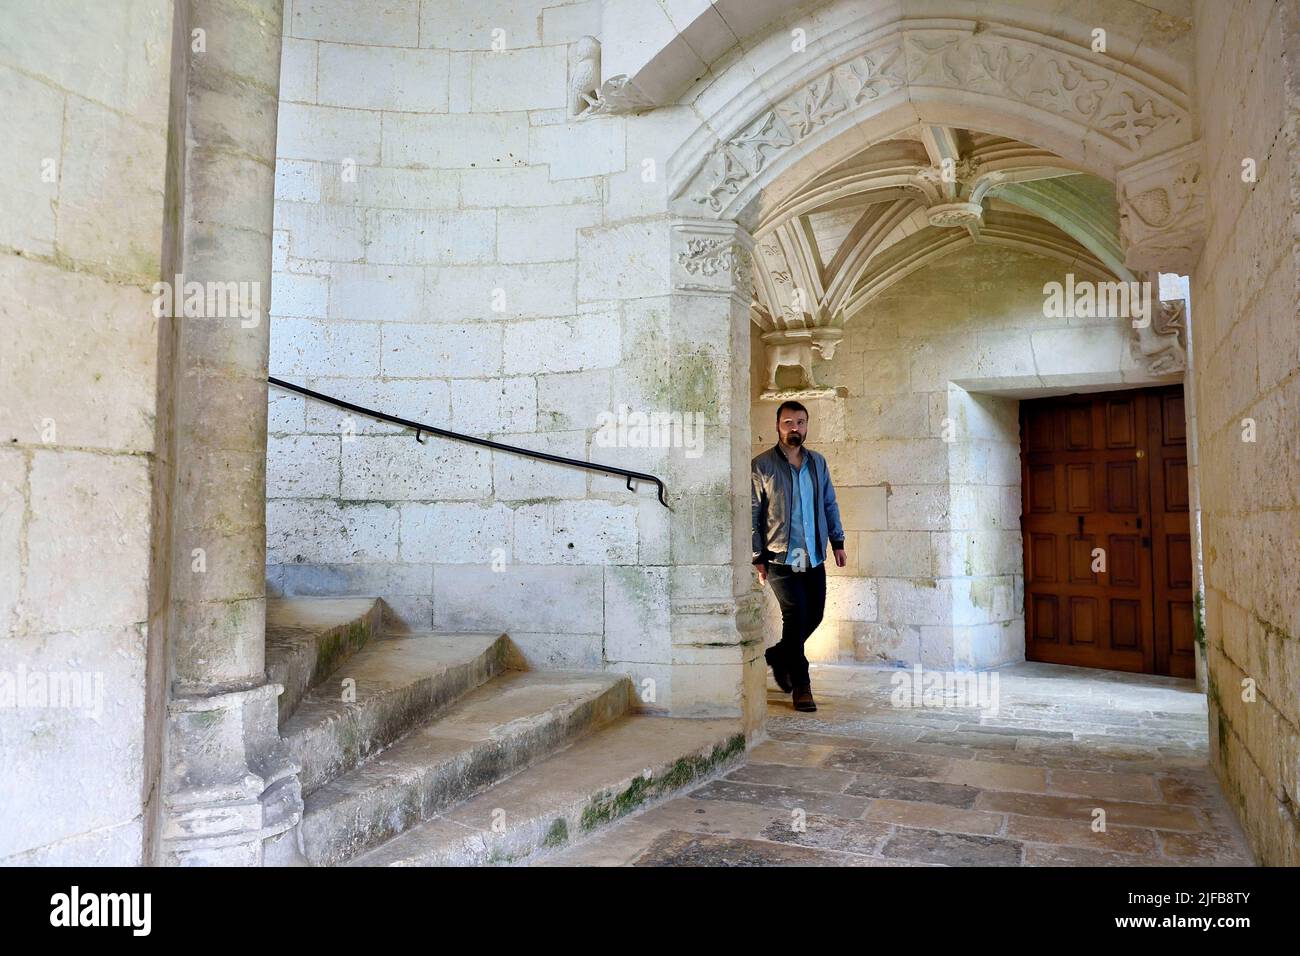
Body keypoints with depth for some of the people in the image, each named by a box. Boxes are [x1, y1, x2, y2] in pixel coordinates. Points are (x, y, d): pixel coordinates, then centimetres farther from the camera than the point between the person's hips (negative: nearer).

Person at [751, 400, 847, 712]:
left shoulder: (818, 462, 11)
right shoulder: (761, 465, -5)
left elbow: (830, 504, 17)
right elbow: (752, 514, -5)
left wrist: (837, 541, 9)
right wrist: (757, 558, -8)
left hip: (814, 557, 5)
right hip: (780, 557, -5)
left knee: (814, 615, 9)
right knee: (796, 616, -7)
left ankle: (777, 654, 35)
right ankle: (801, 686, 7)